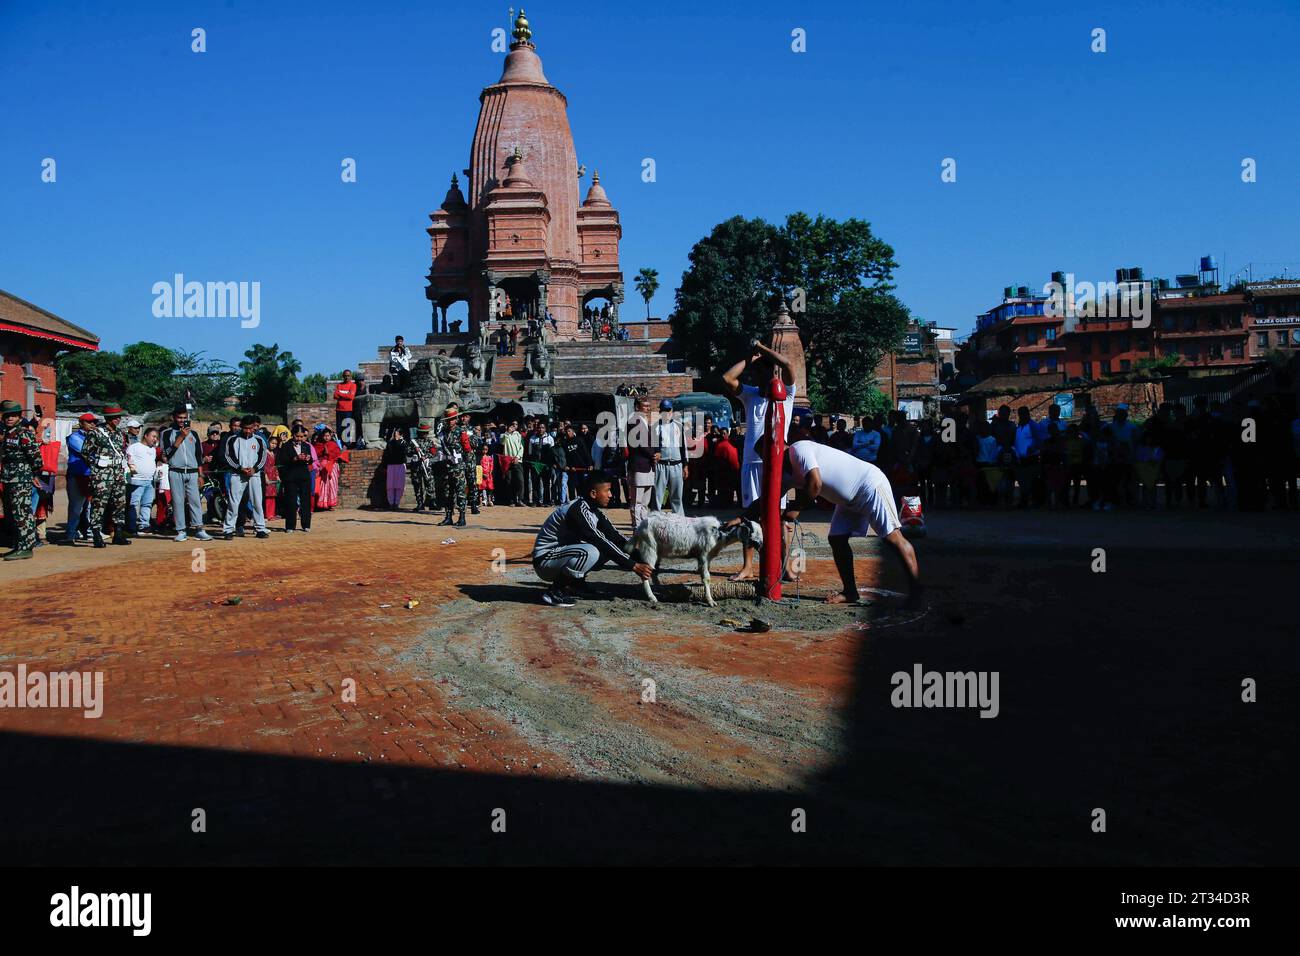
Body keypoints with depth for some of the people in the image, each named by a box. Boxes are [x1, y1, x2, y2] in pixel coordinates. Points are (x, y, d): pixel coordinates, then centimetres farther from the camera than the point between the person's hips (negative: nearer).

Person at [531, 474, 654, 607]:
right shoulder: (578, 511, -24)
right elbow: (600, 542, -28)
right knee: (590, 552, -32)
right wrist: (633, 565, -26)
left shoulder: (593, 510, 4)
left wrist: (639, 559, -4)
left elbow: (614, 536, 5)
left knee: (610, 549, 0)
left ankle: (571, 583, 5)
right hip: (544, 560, -9)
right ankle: (555, 591, -15)